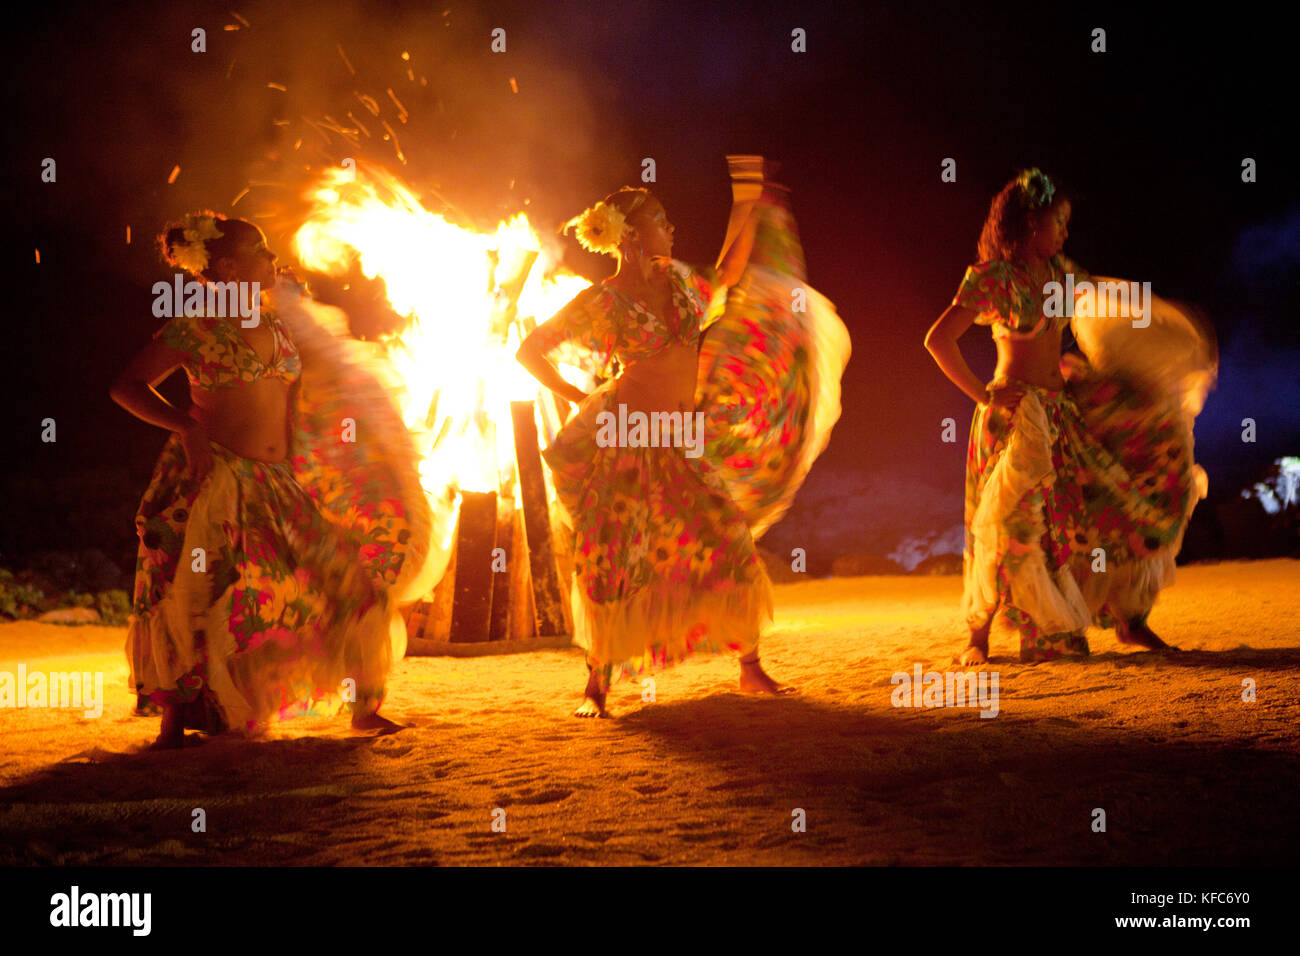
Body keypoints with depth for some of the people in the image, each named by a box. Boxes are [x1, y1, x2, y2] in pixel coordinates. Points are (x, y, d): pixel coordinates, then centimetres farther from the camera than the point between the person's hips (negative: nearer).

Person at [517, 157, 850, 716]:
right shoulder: (601, 301, -8)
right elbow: (529, 351, -2)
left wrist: (746, 210, 21)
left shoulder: (675, 277, 8)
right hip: (623, 439, -5)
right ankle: (598, 684, 4)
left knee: (726, 546, 0)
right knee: (612, 561, -7)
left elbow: (727, 278, 27)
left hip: (684, 440, 5)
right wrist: (573, 397, -3)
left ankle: (751, 668, 11)